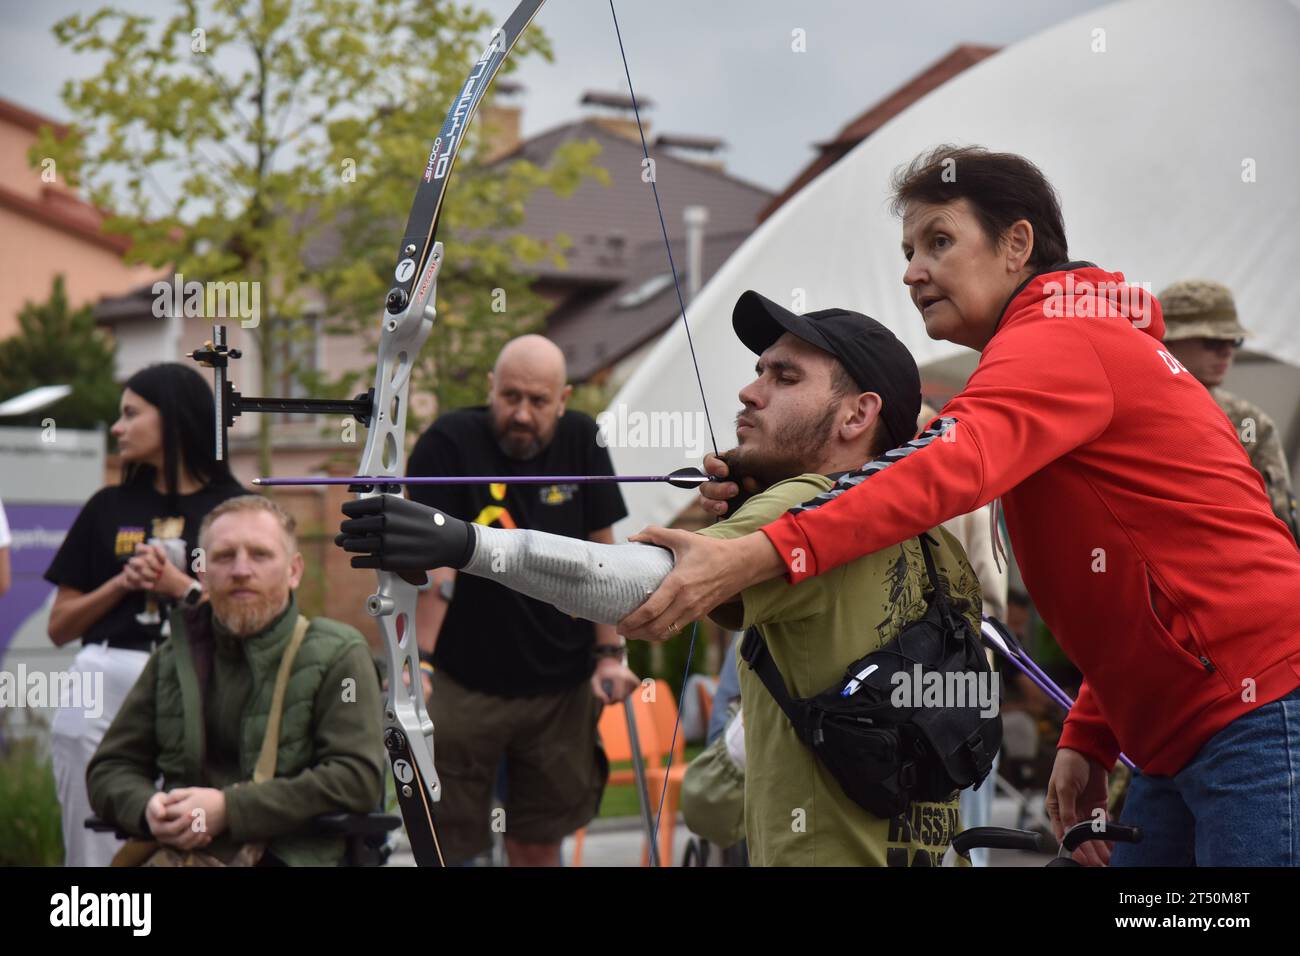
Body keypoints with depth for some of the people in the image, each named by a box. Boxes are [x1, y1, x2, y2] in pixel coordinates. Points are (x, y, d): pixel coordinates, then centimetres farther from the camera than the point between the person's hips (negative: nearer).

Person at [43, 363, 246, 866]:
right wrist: (122, 583, 0)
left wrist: (182, 587, -7)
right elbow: (59, 627, 14)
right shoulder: (109, 508, 14)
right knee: (98, 852, 2)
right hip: (104, 692, 3)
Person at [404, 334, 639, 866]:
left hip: (561, 683, 3)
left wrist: (609, 653, 2)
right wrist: (418, 660, -22)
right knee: (447, 843, 2)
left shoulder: (581, 441, 1)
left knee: (539, 842, 11)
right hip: (465, 683, -3)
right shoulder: (449, 444, -10)